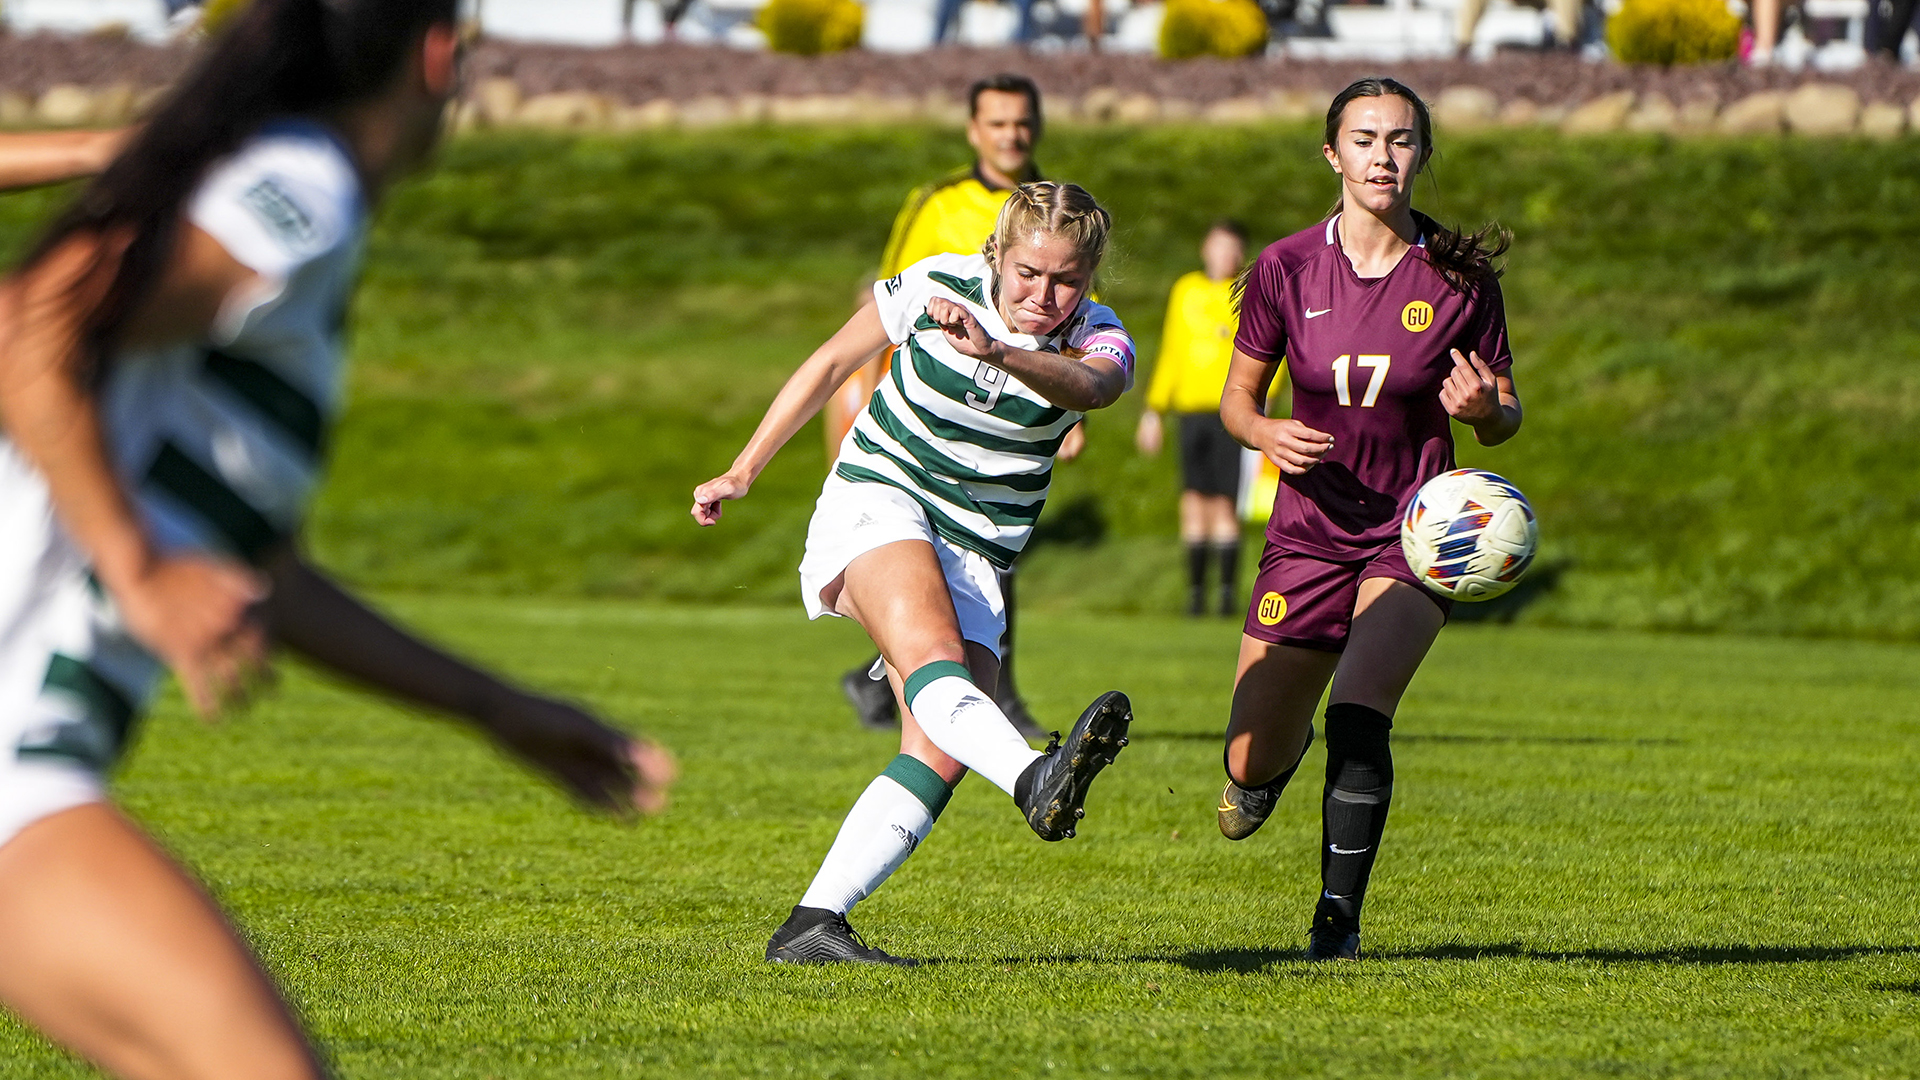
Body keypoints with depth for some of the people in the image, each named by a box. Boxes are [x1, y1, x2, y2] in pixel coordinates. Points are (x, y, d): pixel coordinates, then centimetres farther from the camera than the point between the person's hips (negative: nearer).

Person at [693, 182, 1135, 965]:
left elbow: (1093, 387, -35)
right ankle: (1037, 781, -61)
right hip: (875, 498, -3)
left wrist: (998, 352, -55)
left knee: (941, 754, -15)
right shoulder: (937, 286, -8)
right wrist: (743, 473, 10)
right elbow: (832, 363, 7)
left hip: (975, 553, 3)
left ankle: (810, 927, -13)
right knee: (932, 657, -34)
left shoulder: (1098, 340, -8)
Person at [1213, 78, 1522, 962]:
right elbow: (1237, 396, 7)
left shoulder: (1461, 278, -6)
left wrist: (1484, 409, -20)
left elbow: (1503, 418, 3)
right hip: (1309, 532, 2)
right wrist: (1267, 434, -16)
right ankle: (1277, 757, 43)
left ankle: (1338, 919, -13)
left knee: (1358, 712, -27)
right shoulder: (1287, 268, -4)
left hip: (1414, 533, -2)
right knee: (1248, 768, 3)